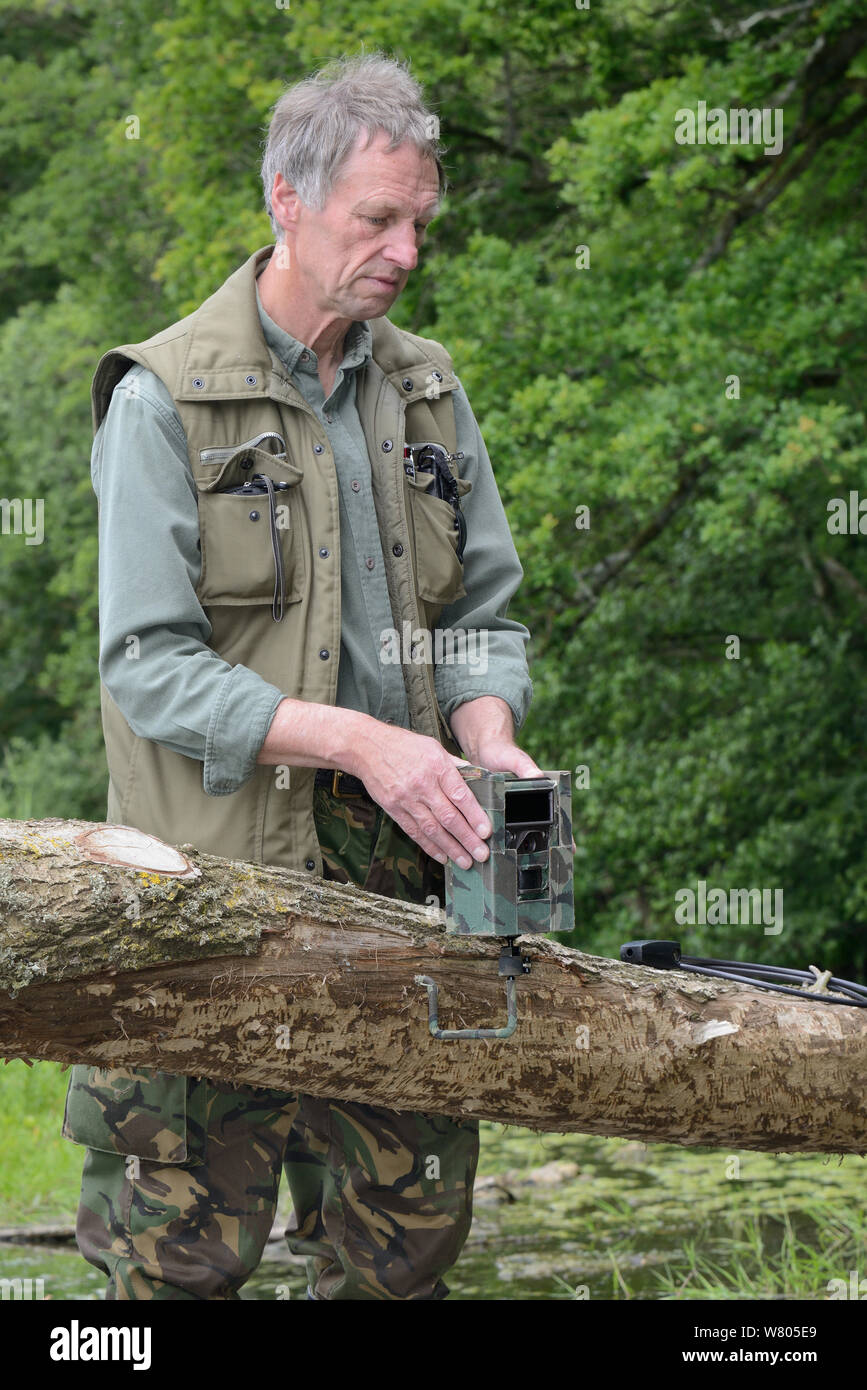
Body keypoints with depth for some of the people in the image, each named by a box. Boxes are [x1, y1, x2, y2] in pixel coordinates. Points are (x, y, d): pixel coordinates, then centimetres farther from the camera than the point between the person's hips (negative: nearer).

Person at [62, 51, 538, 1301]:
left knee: (409, 1236, 8)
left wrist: (489, 739, -7)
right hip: (223, 874, -5)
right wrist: (360, 740, -21)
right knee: (189, 1243, -2)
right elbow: (149, 665, -11)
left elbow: (483, 615, 15)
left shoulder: (426, 391, 12)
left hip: (400, 874, 5)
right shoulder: (165, 400, -5)